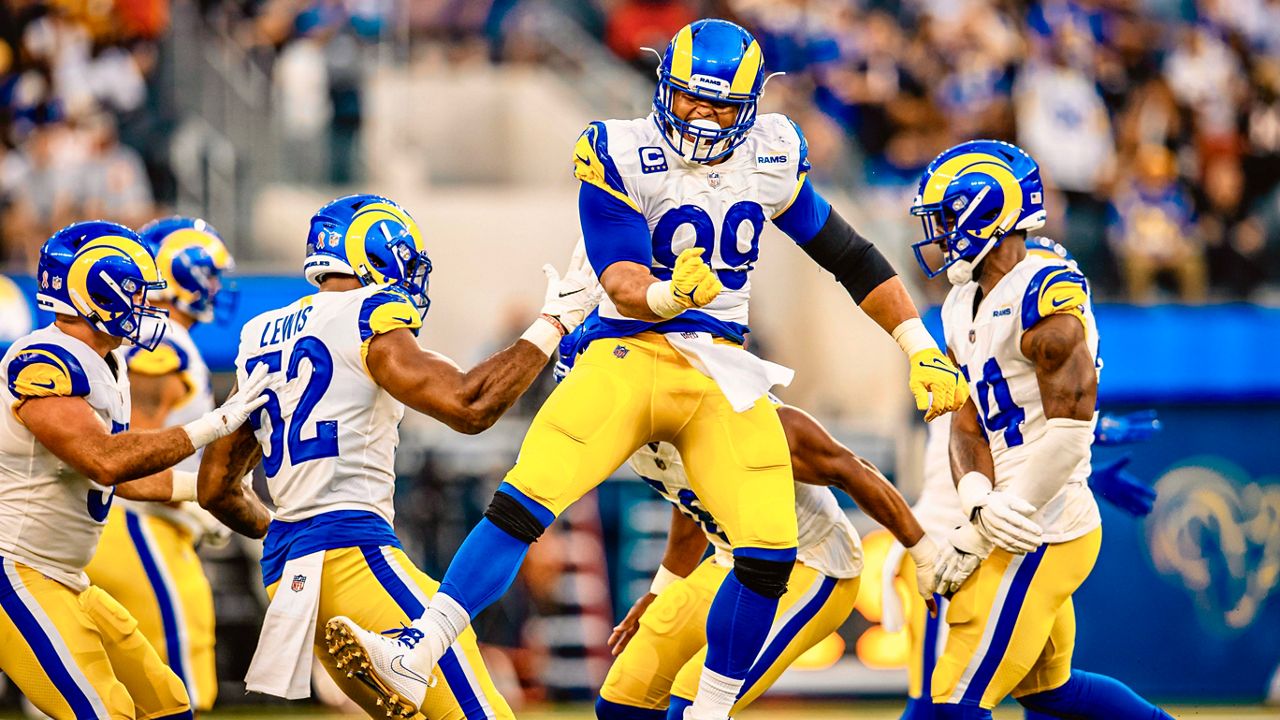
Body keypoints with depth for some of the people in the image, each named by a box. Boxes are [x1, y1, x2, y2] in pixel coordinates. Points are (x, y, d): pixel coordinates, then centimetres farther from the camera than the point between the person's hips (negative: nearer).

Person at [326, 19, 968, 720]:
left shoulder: (772, 156, 5)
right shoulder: (623, 157, -8)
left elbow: (848, 255, 16)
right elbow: (624, 287, -15)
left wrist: (922, 350, 14)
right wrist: (668, 295, -38)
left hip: (722, 373, 3)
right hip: (629, 356, -3)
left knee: (770, 552, -11)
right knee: (526, 499, -21)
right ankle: (416, 661, -24)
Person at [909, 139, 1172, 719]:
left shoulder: (1046, 296, -17)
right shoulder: (963, 307, 13)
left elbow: (1069, 432, -21)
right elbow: (968, 426, 9)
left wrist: (977, 537, -20)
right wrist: (978, 503, -14)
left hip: (1044, 531, -10)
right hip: (1019, 528, 10)